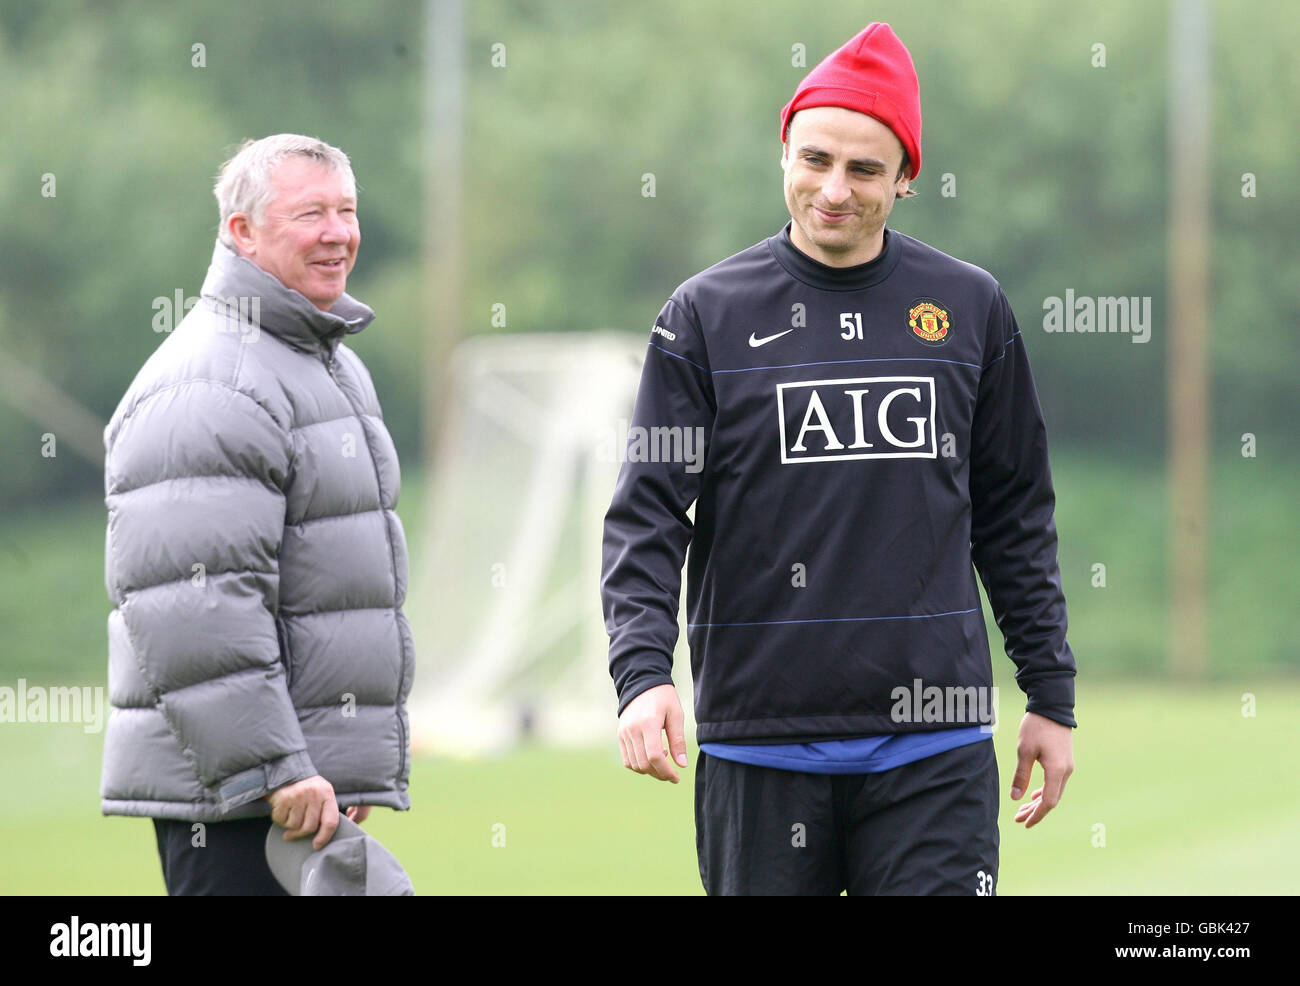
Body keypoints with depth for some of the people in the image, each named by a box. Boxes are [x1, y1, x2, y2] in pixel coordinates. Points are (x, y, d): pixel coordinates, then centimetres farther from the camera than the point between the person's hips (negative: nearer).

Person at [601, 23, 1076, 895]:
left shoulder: (969, 308, 8)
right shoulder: (707, 315, 3)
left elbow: (1016, 518, 14)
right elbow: (648, 513, -2)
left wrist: (1052, 694, 12)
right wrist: (643, 672, -17)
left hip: (933, 752, 1)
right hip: (760, 748, 0)